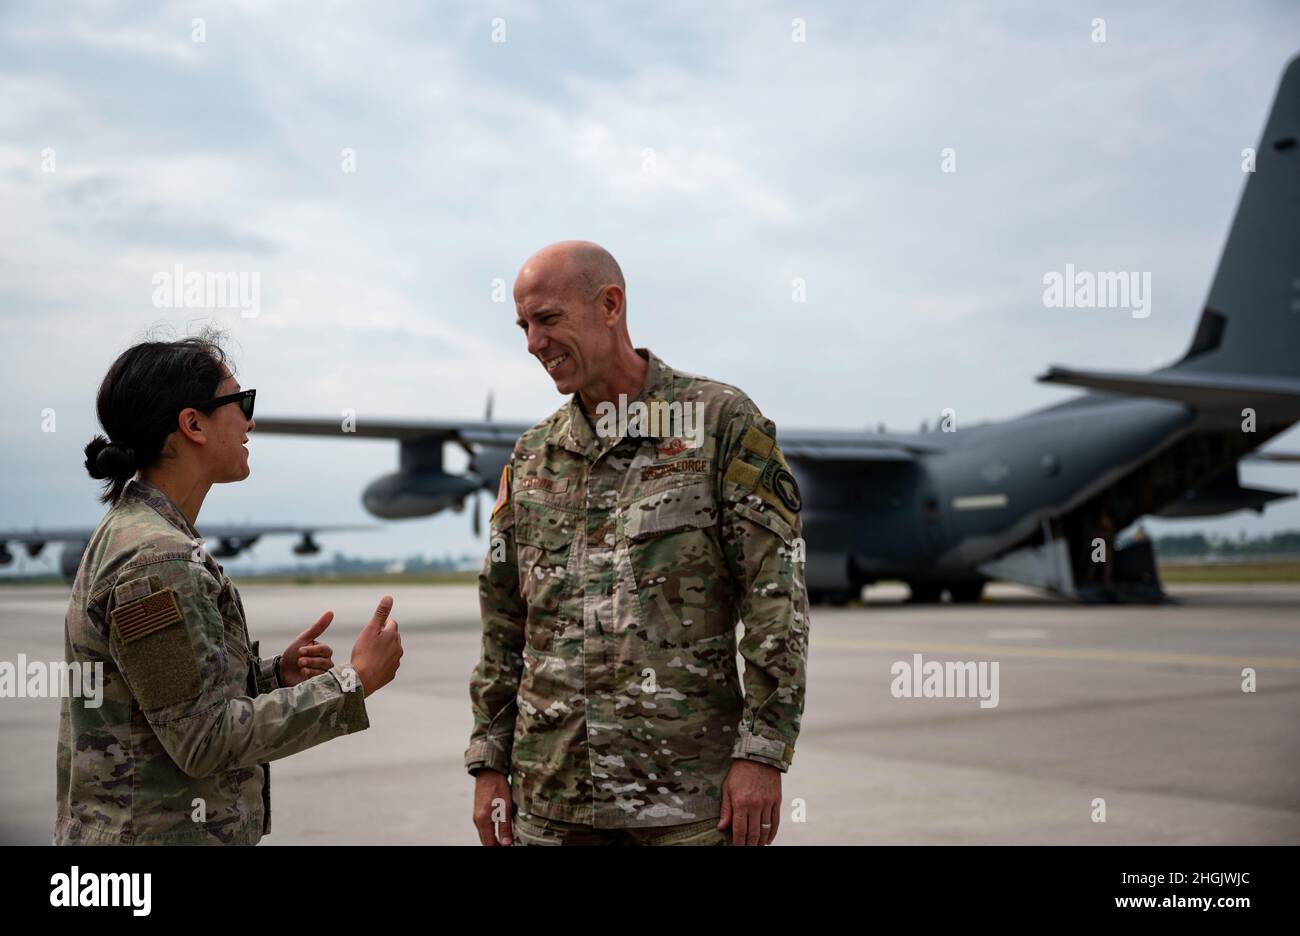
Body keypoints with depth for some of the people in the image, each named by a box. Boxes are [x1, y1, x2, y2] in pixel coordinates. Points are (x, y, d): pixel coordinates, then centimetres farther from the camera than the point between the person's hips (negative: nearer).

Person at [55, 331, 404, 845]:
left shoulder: (134, 532, 9)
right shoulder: (155, 562, -21)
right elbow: (204, 740, -22)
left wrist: (276, 674, 0)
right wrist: (355, 683, -18)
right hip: (161, 833, -9)